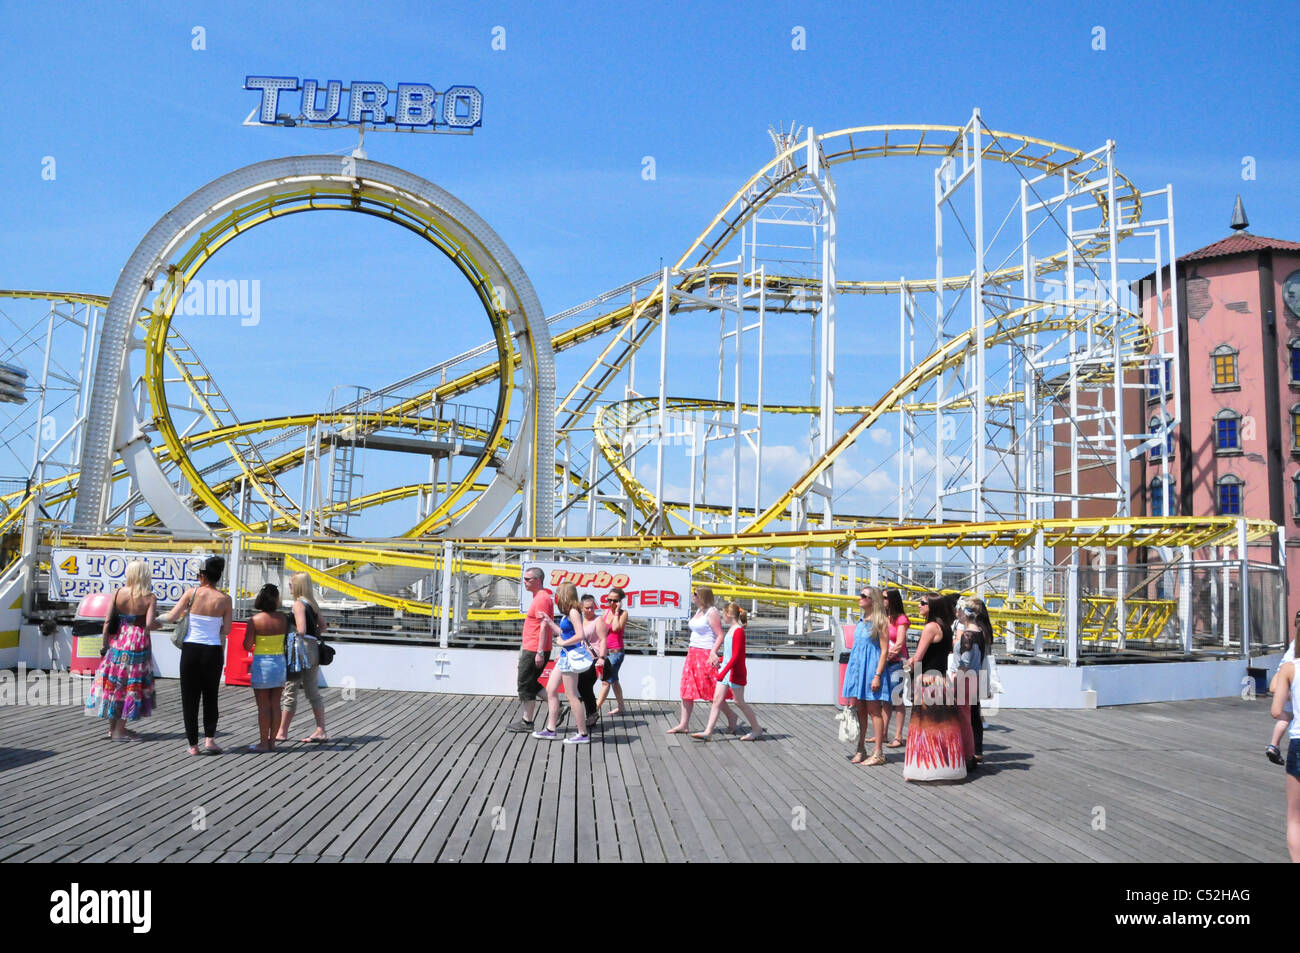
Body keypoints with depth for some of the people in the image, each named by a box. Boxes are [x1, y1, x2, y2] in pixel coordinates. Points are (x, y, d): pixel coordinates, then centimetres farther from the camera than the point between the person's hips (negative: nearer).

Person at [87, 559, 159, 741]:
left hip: (117, 642, 3)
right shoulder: (150, 598, -9)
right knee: (131, 685, 6)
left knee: (113, 683, 15)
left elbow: (107, 621, -2)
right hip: (138, 644, -3)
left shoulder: (118, 593, -2)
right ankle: (119, 730, 8)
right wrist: (158, 624, 4)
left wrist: (104, 643, 6)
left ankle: (112, 726, 25)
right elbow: (150, 625, -18)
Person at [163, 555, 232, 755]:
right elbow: (226, 630, 0)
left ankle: (193, 744, 9)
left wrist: (182, 617, 16)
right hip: (213, 651, 1)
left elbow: (171, 618, -5)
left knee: (189, 698, 9)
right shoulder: (225, 599, -4)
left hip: (191, 649, -1)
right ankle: (209, 737, 3)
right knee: (210, 697, 15)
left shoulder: (191, 593, -6)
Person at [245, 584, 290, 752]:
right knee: (275, 704, 9)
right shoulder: (284, 618, -2)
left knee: (263, 705, 2)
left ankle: (263, 743, 6)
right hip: (279, 661, 4)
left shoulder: (254, 621, -11)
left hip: (261, 663, -3)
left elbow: (247, 646, -8)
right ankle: (272, 741, 13)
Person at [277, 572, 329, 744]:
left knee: (290, 692, 2)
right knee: (313, 692, 10)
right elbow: (323, 625, 20)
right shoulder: (313, 603, 14)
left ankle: (282, 732, 11)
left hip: (301, 648, -8)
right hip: (314, 649, 8)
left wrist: (293, 649, -12)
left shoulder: (298, 604, -10)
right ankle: (321, 731, 9)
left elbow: (301, 629, -19)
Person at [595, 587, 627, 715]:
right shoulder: (607, 611, 8)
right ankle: (620, 706, 31)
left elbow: (616, 628, -23)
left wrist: (616, 612, -15)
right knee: (614, 680, 18)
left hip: (616, 652, -7)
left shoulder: (623, 613, -8)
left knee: (606, 681, -11)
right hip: (605, 651, 7)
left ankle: (595, 709, -13)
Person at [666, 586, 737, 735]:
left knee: (712, 691, -3)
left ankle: (731, 716, 16)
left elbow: (720, 636, -16)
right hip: (693, 653, 9)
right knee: (686, 689, 4)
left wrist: (713, 652, -27)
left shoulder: (712, 613, -11)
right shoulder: (699, 612, 15)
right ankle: (684, 724, 7)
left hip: (706, 655, -9)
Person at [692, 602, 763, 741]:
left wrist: (724, 671, -27)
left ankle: (757, 729, 17)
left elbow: (736, 656, -22)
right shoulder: (731, 630, 12)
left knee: (740, 702, 2)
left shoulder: (738, 631, -16)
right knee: (717, 700, 2)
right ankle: (708, 732, 0)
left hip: (736, 672, -9)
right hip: (725, 671, 9)